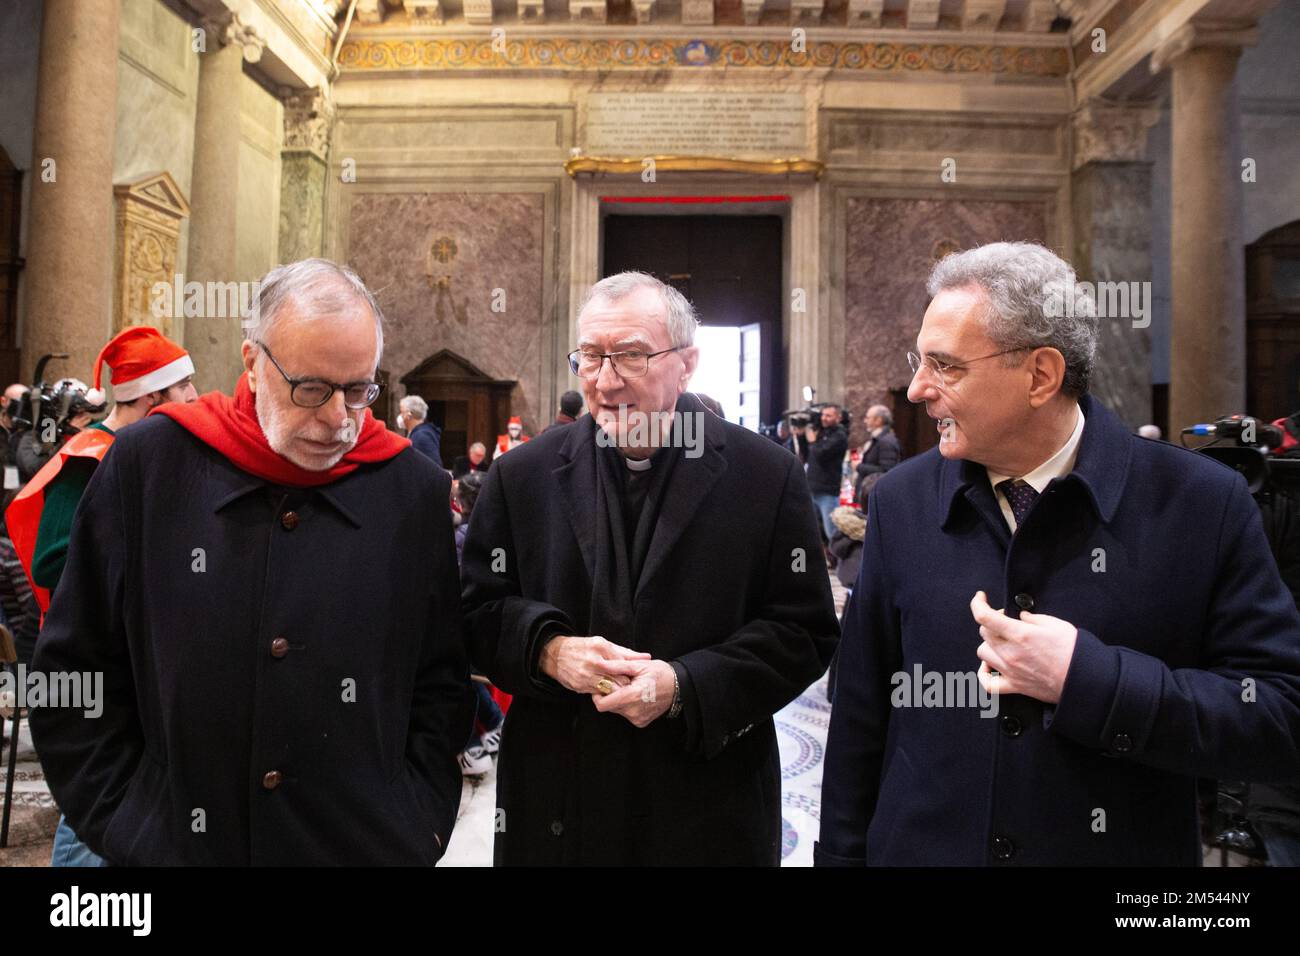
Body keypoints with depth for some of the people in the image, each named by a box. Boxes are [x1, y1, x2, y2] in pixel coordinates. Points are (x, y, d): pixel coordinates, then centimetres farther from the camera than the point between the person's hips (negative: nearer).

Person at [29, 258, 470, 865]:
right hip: (174, 841, 1)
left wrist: (419, 822, -5)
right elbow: (76, 671, 1)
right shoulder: (148, 466, -6)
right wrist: (119, 821, -2)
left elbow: (441, 681, 1)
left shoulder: (415, 490, -5)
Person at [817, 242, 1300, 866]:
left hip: (1119, 851, -1)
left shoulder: (1202, 504, -13)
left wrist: (1088, 677, -25)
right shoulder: (901, 501, -6)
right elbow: (861, 715, -1)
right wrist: (839, 854, 0)